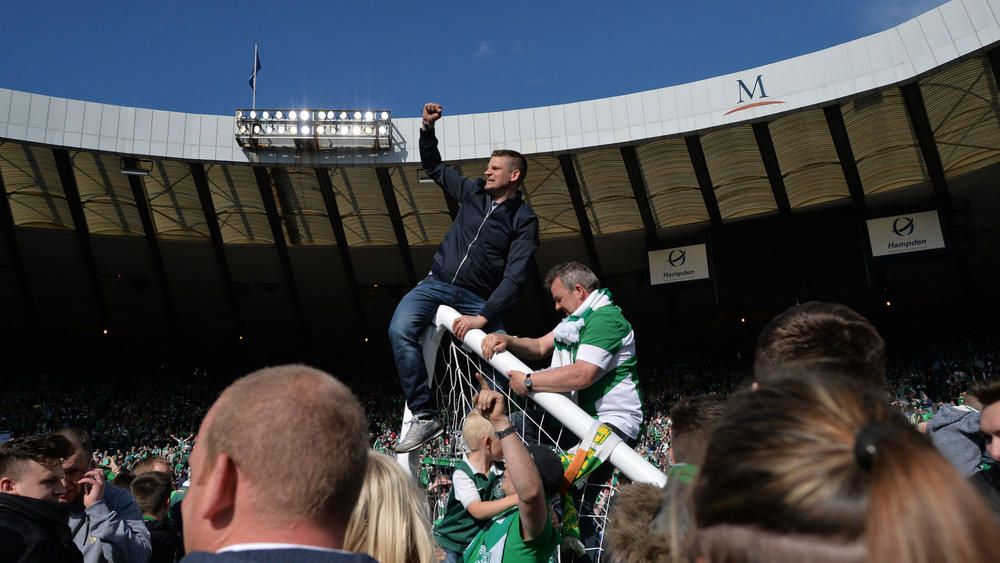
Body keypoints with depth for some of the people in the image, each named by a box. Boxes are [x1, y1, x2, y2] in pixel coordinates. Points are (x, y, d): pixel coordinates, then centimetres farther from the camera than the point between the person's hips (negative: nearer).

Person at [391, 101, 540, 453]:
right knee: (400, 331, -24)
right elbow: (433, 167, 24)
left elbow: (515, 277, -13)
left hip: (478, 298, -2)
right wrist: (428, 128, 8)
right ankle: (425, 416, -22)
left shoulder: (524, 220, -5)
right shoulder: (473, 191, 8)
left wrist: (483, 317, -23)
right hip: (436, 283, 3)